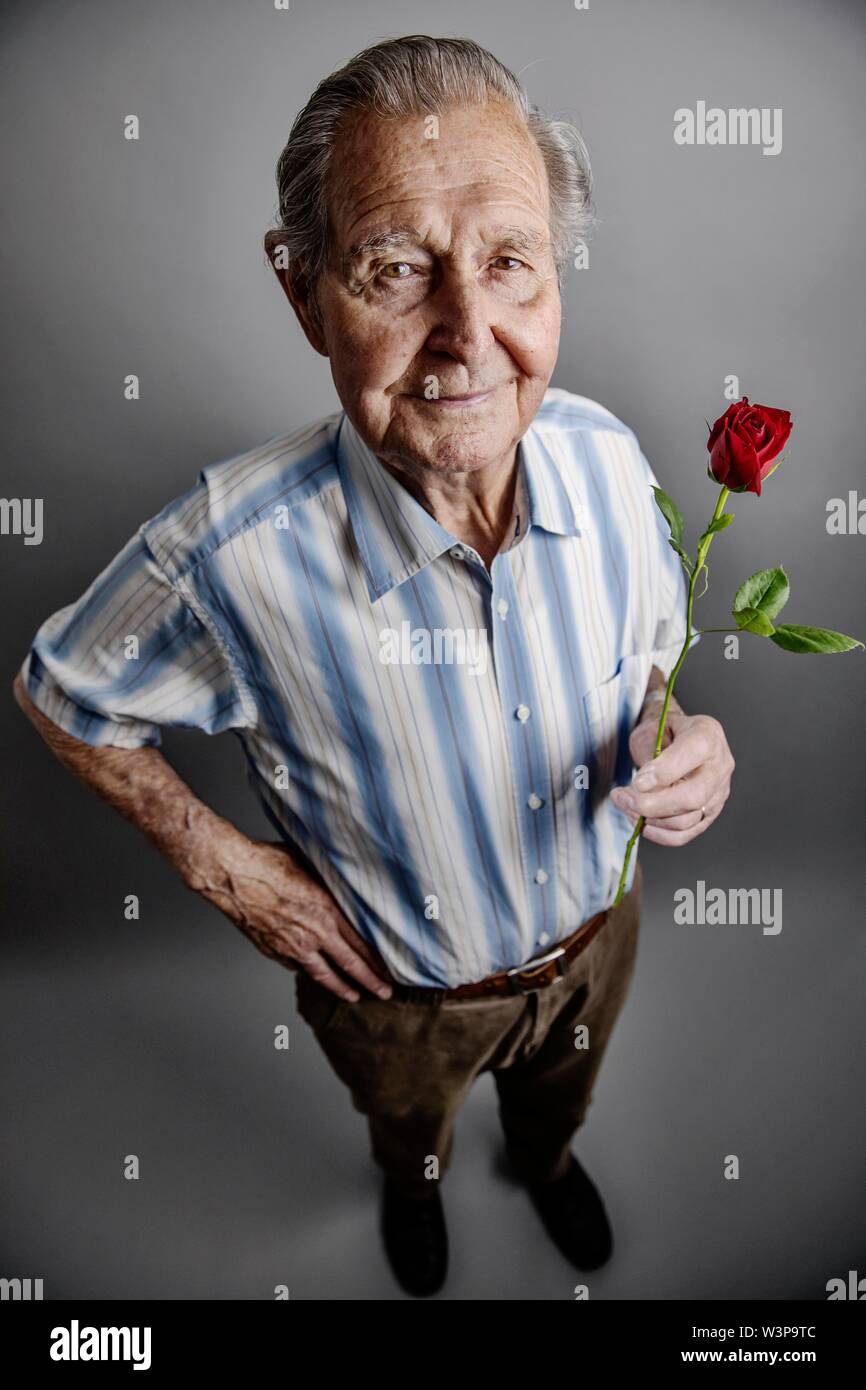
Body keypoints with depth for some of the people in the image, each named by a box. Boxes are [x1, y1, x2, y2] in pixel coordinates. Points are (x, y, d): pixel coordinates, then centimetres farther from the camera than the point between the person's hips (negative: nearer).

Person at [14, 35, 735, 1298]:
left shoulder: (607, 457, -23)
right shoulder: (229, 556, -36)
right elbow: (65, 696, -15)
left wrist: (685, 743, -25)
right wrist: (221, 865, -17)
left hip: (596, 930, 3)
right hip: (402, 994, -2)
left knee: (560, 1092, 37)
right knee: (409, 1126, 34)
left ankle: (546, 1159, 75)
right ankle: (413, 1184, 73)